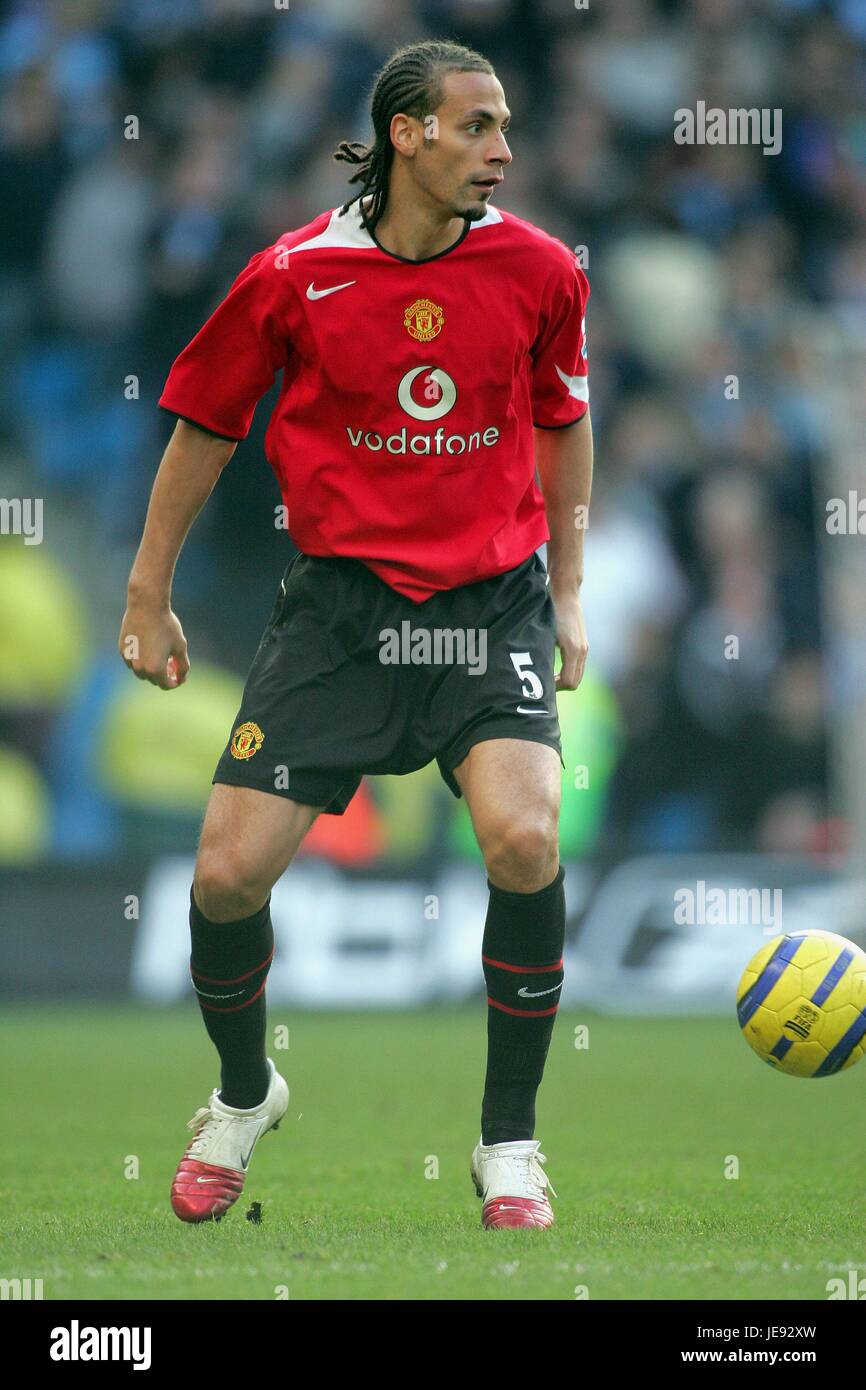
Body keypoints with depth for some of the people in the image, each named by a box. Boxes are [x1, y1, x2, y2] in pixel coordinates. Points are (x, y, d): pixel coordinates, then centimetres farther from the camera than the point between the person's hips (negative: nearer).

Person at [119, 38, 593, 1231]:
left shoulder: (538, 269, -1)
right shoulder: (296, 274, -6)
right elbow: (205, 428, 7)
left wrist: (568, 592, 18)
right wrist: (148, 596, 10)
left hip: (494, 598, 0)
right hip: (340, 598, 0)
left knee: (525, 840, -24)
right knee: (227, 873, -8)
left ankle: (509, 1143, -4)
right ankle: (245, 1096, 25)